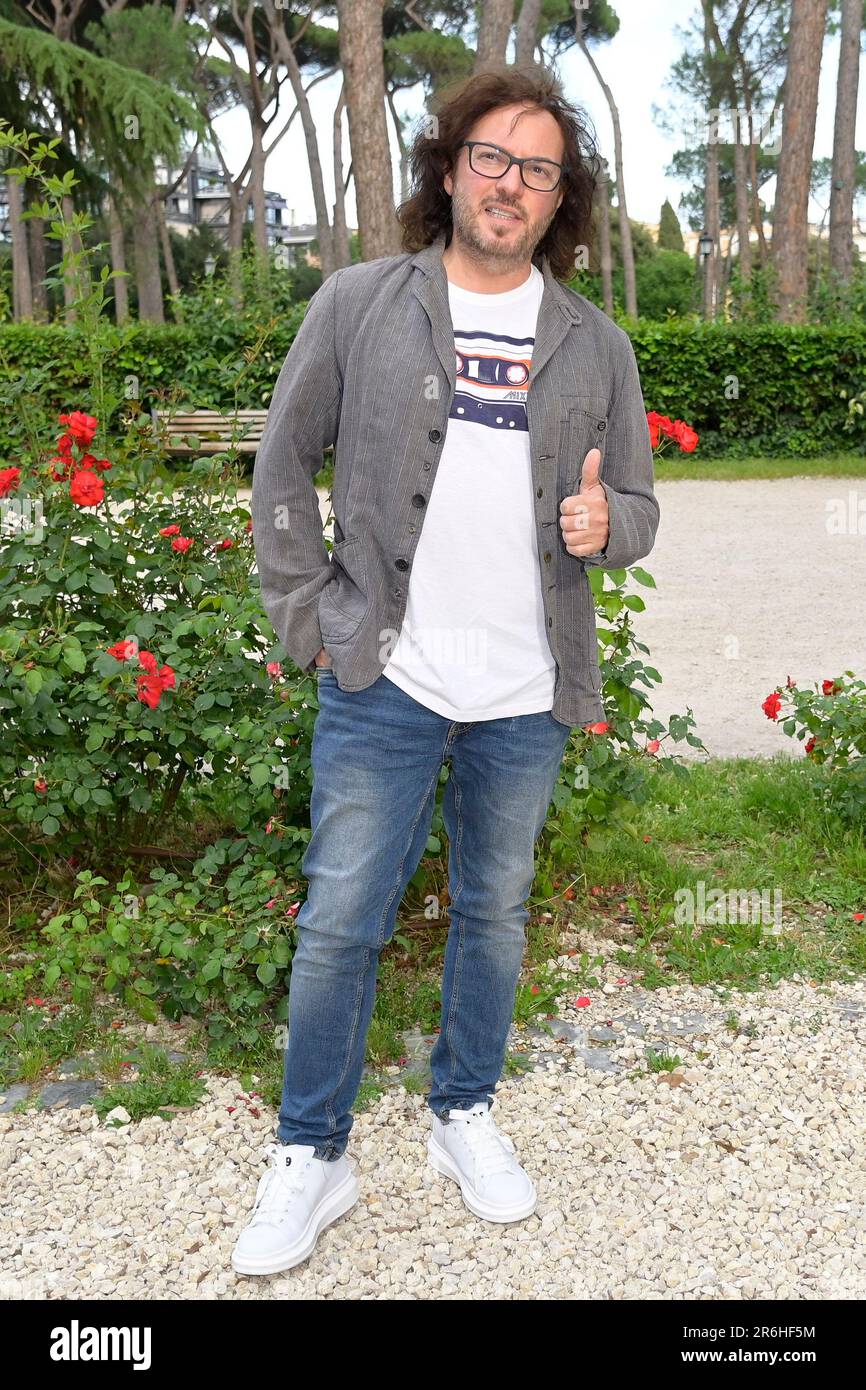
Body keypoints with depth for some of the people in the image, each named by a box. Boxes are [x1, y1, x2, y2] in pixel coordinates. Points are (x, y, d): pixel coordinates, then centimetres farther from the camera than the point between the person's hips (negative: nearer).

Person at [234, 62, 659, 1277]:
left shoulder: (596, 344, 5)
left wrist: (605, 523, -14)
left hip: (529, 695, 3)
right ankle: (312, 1156, 21)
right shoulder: (358, 305, 0)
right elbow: (283, 467, 4)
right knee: (340, 924, 3)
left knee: (497, 912, 16)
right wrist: (309, 620, -3)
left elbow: (636, 506, 10)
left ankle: (464, 1114, 37)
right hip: (383, 682, -2)